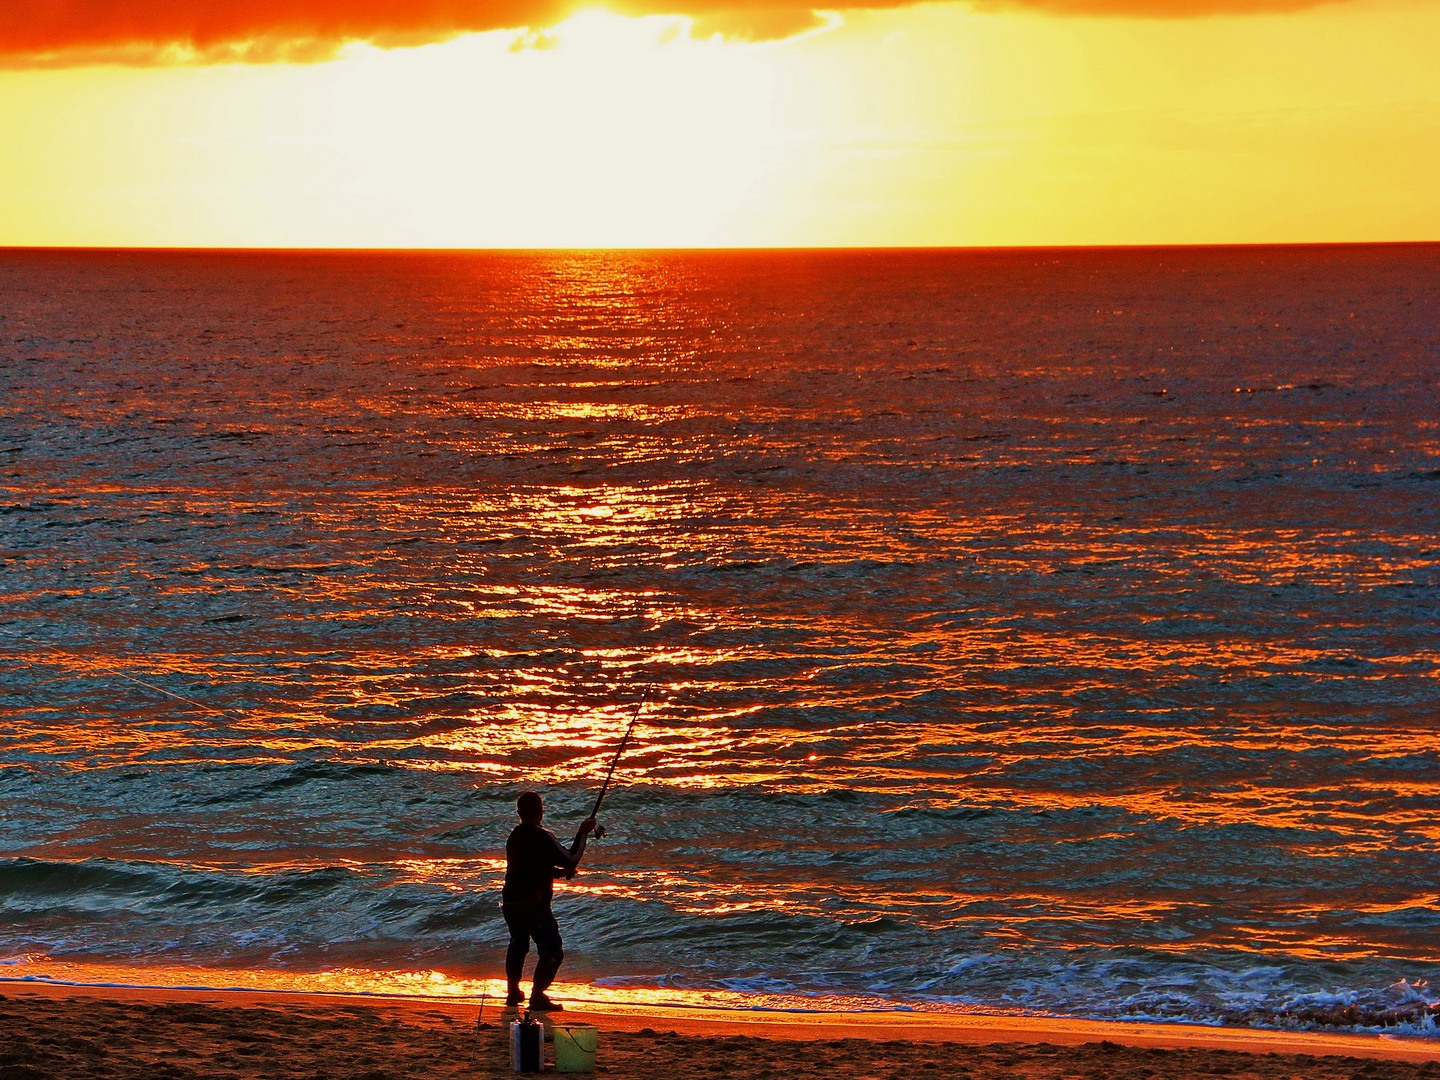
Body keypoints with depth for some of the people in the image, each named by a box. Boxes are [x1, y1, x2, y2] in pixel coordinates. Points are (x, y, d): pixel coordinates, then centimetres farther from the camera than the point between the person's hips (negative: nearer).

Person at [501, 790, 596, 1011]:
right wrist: (583, 833, 0)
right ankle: (537, 996, -12)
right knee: (552, 952, -3)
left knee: (518, 945, 26)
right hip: (533, 904, -8)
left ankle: (513, 992, 31)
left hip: (510, 902, 8)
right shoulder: (543, 837, -12)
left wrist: (559, 872, 22)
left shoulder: (513, 837, 13)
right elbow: (571, 861, -8)